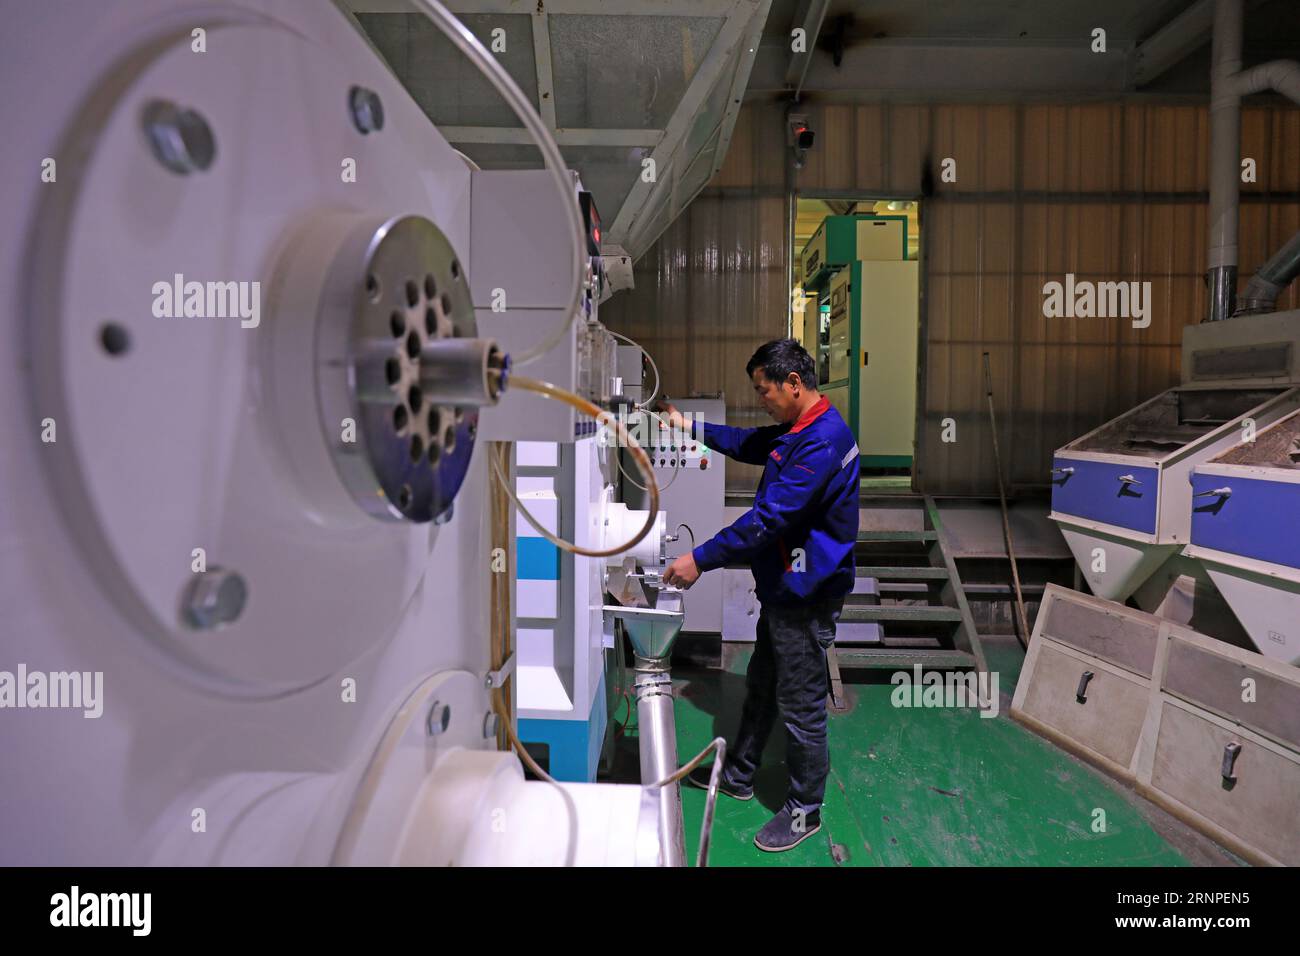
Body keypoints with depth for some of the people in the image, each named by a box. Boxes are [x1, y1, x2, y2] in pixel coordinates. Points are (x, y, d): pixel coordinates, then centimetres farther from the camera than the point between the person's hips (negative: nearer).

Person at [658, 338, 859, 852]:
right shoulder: (800, 428, 7)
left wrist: (701, 559, -24)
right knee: (760, 685, 23)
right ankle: (738, 775, 41)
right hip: (783, 587, 10)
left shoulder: (822, 442, -26)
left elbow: (769, 519, -29)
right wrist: (691, 427, 18)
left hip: (806, 596, -10)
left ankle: (805, 811, 24)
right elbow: (750, 443, 25)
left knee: (801, 706, 5)